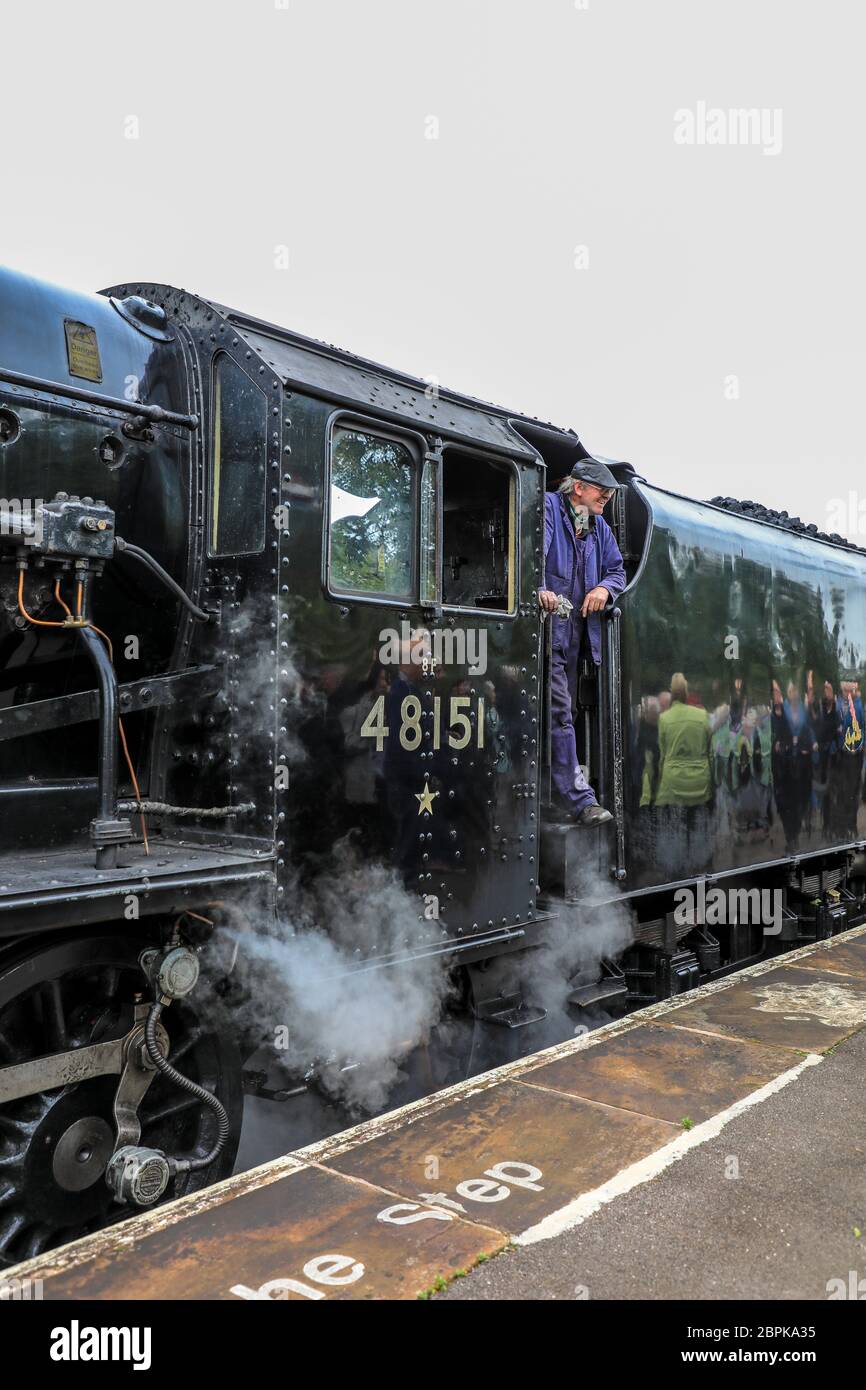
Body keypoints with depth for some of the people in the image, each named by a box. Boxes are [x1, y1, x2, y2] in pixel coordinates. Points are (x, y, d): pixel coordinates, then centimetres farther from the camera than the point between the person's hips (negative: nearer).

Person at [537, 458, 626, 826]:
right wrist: (540, 589, -38)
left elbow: (617, 569, 21)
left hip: (576, 633, 9)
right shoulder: (548, 508, -3)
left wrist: (605, 588, -3)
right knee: (559, 713, -12)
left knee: (562, 712, 12)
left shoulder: (599, 527, 20)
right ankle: (579, 800, -14)